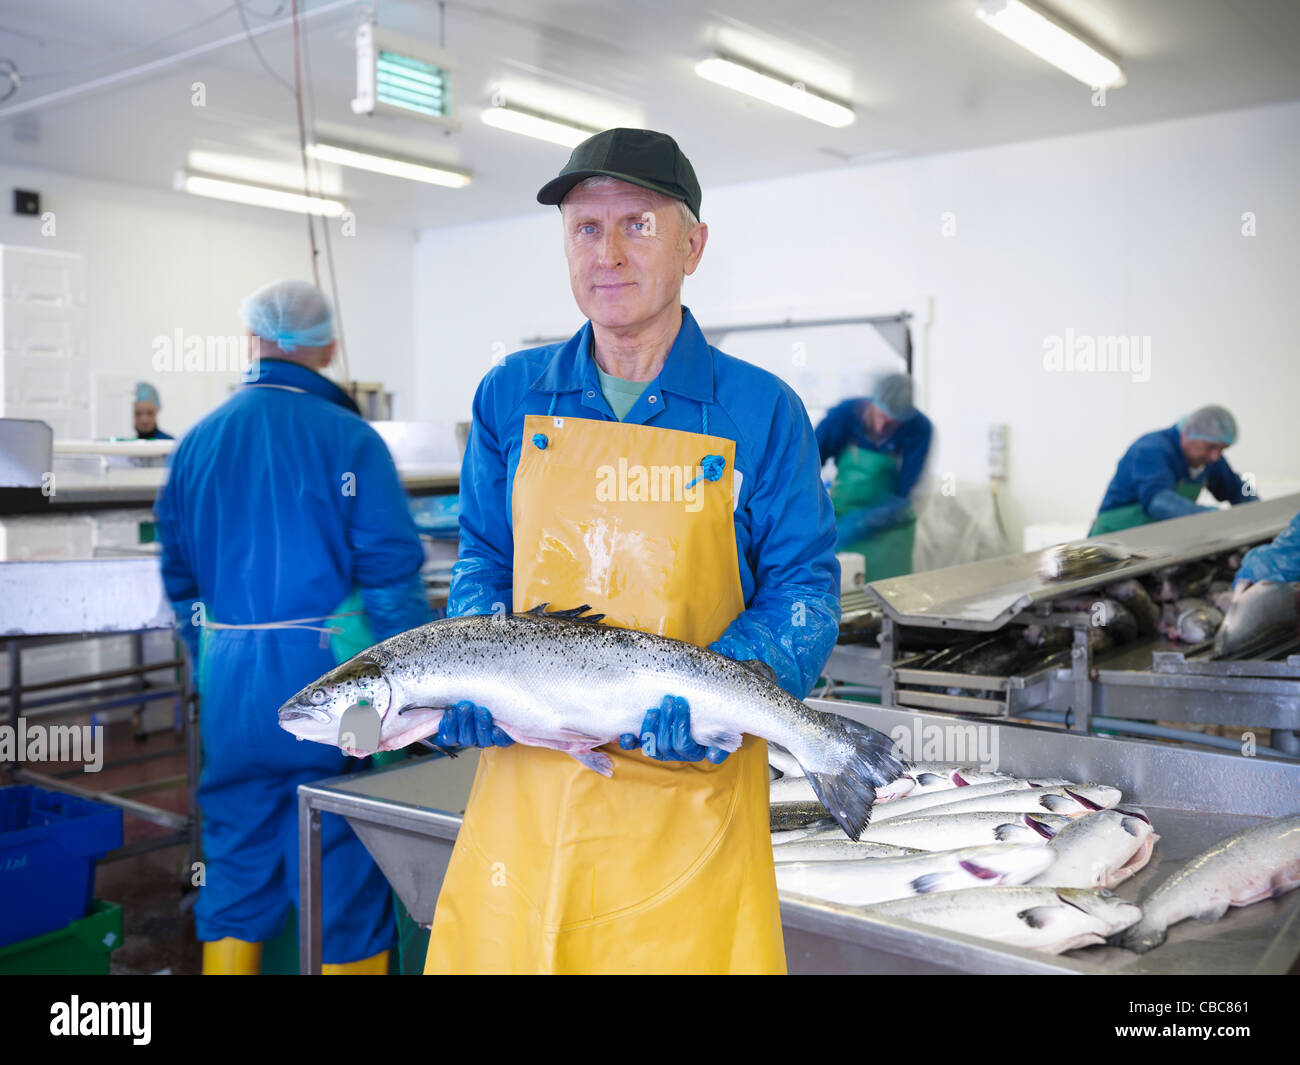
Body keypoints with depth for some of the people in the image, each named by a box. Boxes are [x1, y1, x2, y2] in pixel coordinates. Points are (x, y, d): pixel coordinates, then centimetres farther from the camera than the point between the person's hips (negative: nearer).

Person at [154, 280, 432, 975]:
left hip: (227, 678, 5)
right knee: (340, 858, 6)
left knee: (236, 850, 16)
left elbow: (179, 573, 14)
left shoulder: (198, 440, 8)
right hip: (323, 667, -5)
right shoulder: (348, 437, -8)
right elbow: (390, 572, -12)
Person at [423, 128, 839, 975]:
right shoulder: (511, 396, 5)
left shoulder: (761, 411, -4)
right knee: (494, 943, 12)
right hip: (528, 777, 3)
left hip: (689, 787, -2)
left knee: (691, 949, 6)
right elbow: (483, 559, 11)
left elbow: (804, 589, -3)